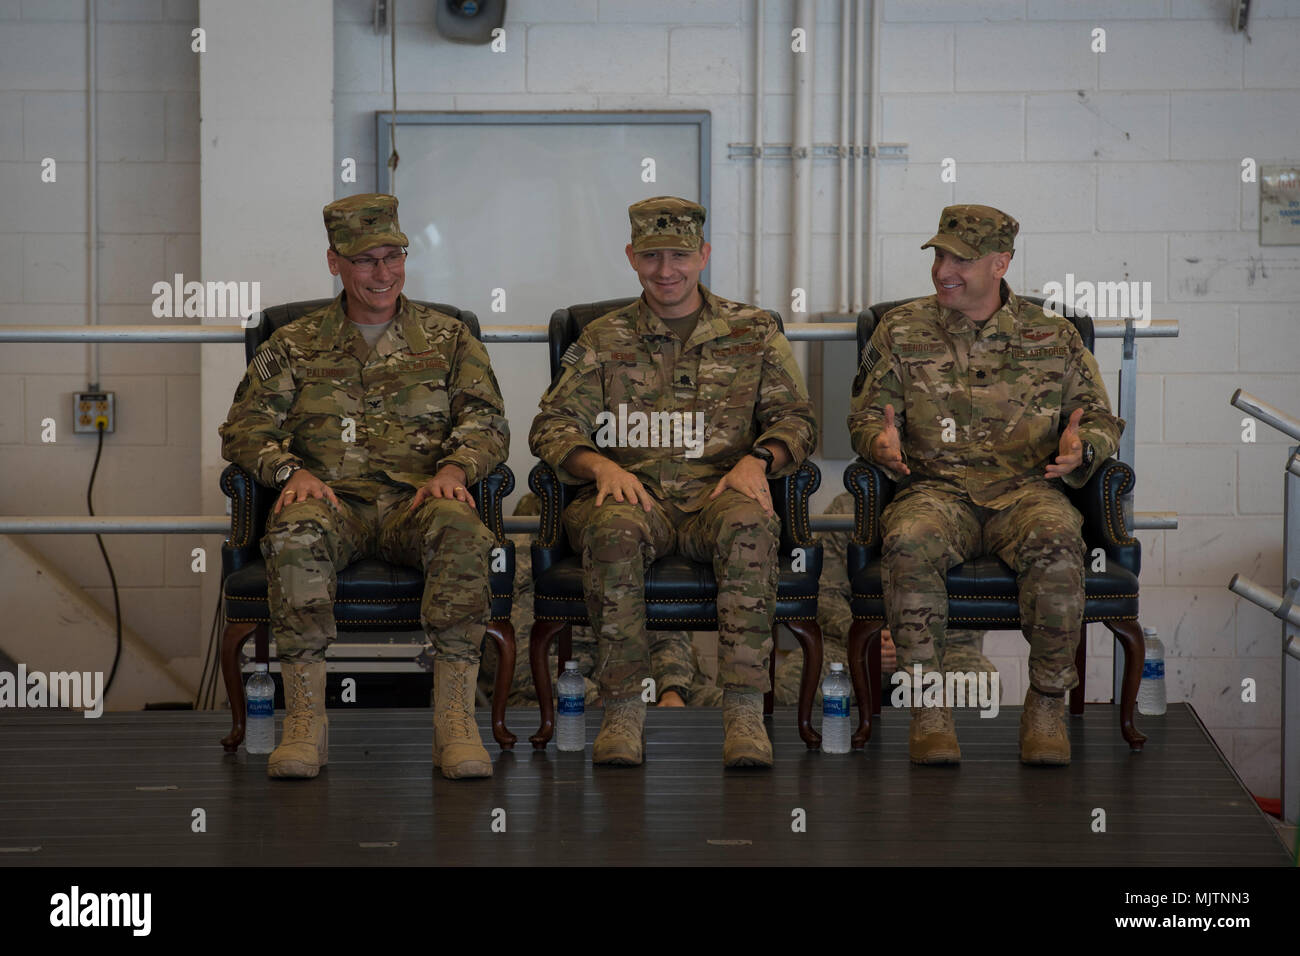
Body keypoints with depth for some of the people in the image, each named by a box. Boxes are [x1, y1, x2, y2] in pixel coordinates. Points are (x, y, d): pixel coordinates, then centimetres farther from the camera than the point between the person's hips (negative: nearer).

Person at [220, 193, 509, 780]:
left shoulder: (449, 340, 19)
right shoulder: (295, 346, 18)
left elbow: (487, 423, 10)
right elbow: (245, 429, 11)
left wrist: (454, 469, -13)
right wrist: (293, 472, -11)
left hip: (417, 499, 0)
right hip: (332, 497, 0)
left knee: (460, 530, -37)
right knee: (296, 534, -37)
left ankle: (455, 718, -37)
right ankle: (305, 716, -35)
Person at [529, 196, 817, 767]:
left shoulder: (754, 333, 16)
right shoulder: (603, 341, 16)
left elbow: (795, 418, 11)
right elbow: (553, 426, 8)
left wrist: (758, 459, -12)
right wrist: (600, 465, -14)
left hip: (719, 493, 0)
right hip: (634, 491, 0)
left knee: (748, 525, -37)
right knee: (611, 527, -37)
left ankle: (744, 710, -36)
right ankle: (623, 709, -30)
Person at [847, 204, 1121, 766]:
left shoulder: (1053, 337, 12)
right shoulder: (901, 332, 12)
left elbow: (1101, 418, 15)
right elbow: (865, 414, 13)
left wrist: (1081, 446, -9)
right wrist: (881, 442, -12)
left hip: (1026, 488, 0)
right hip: (937, 488, 0)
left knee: (1056, 541, -36)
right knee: (908, 544, -36)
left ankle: (1047, 702, -20)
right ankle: (928, 705, -24)